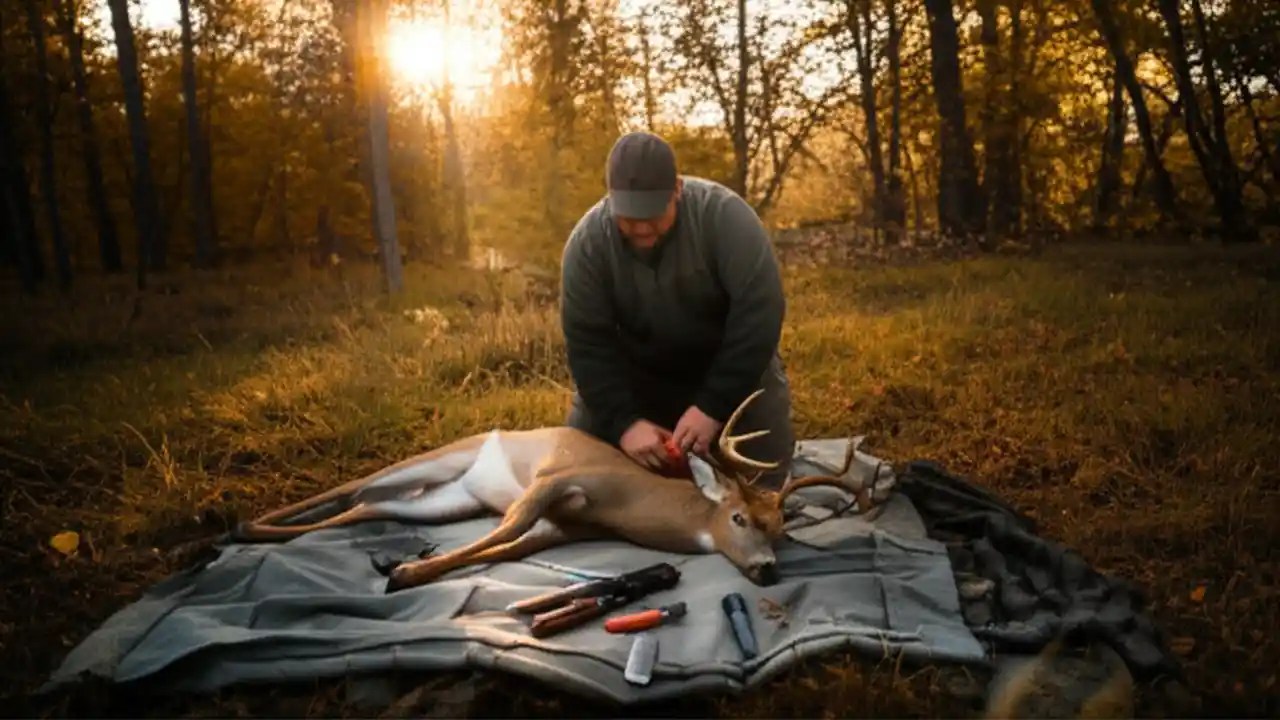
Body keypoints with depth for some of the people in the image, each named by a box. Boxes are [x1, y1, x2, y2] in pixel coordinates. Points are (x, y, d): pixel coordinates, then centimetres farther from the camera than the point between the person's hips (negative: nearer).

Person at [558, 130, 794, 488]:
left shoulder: (723, 214, -29)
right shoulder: (588, 240, -22)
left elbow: (759, 311, -31)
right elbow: (588, 342, -21)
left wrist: (714, 406, -35)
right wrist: (624, 422, -32)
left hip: (735, 364, -2)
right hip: (637, 374, 2)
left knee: (762, 471, -16)